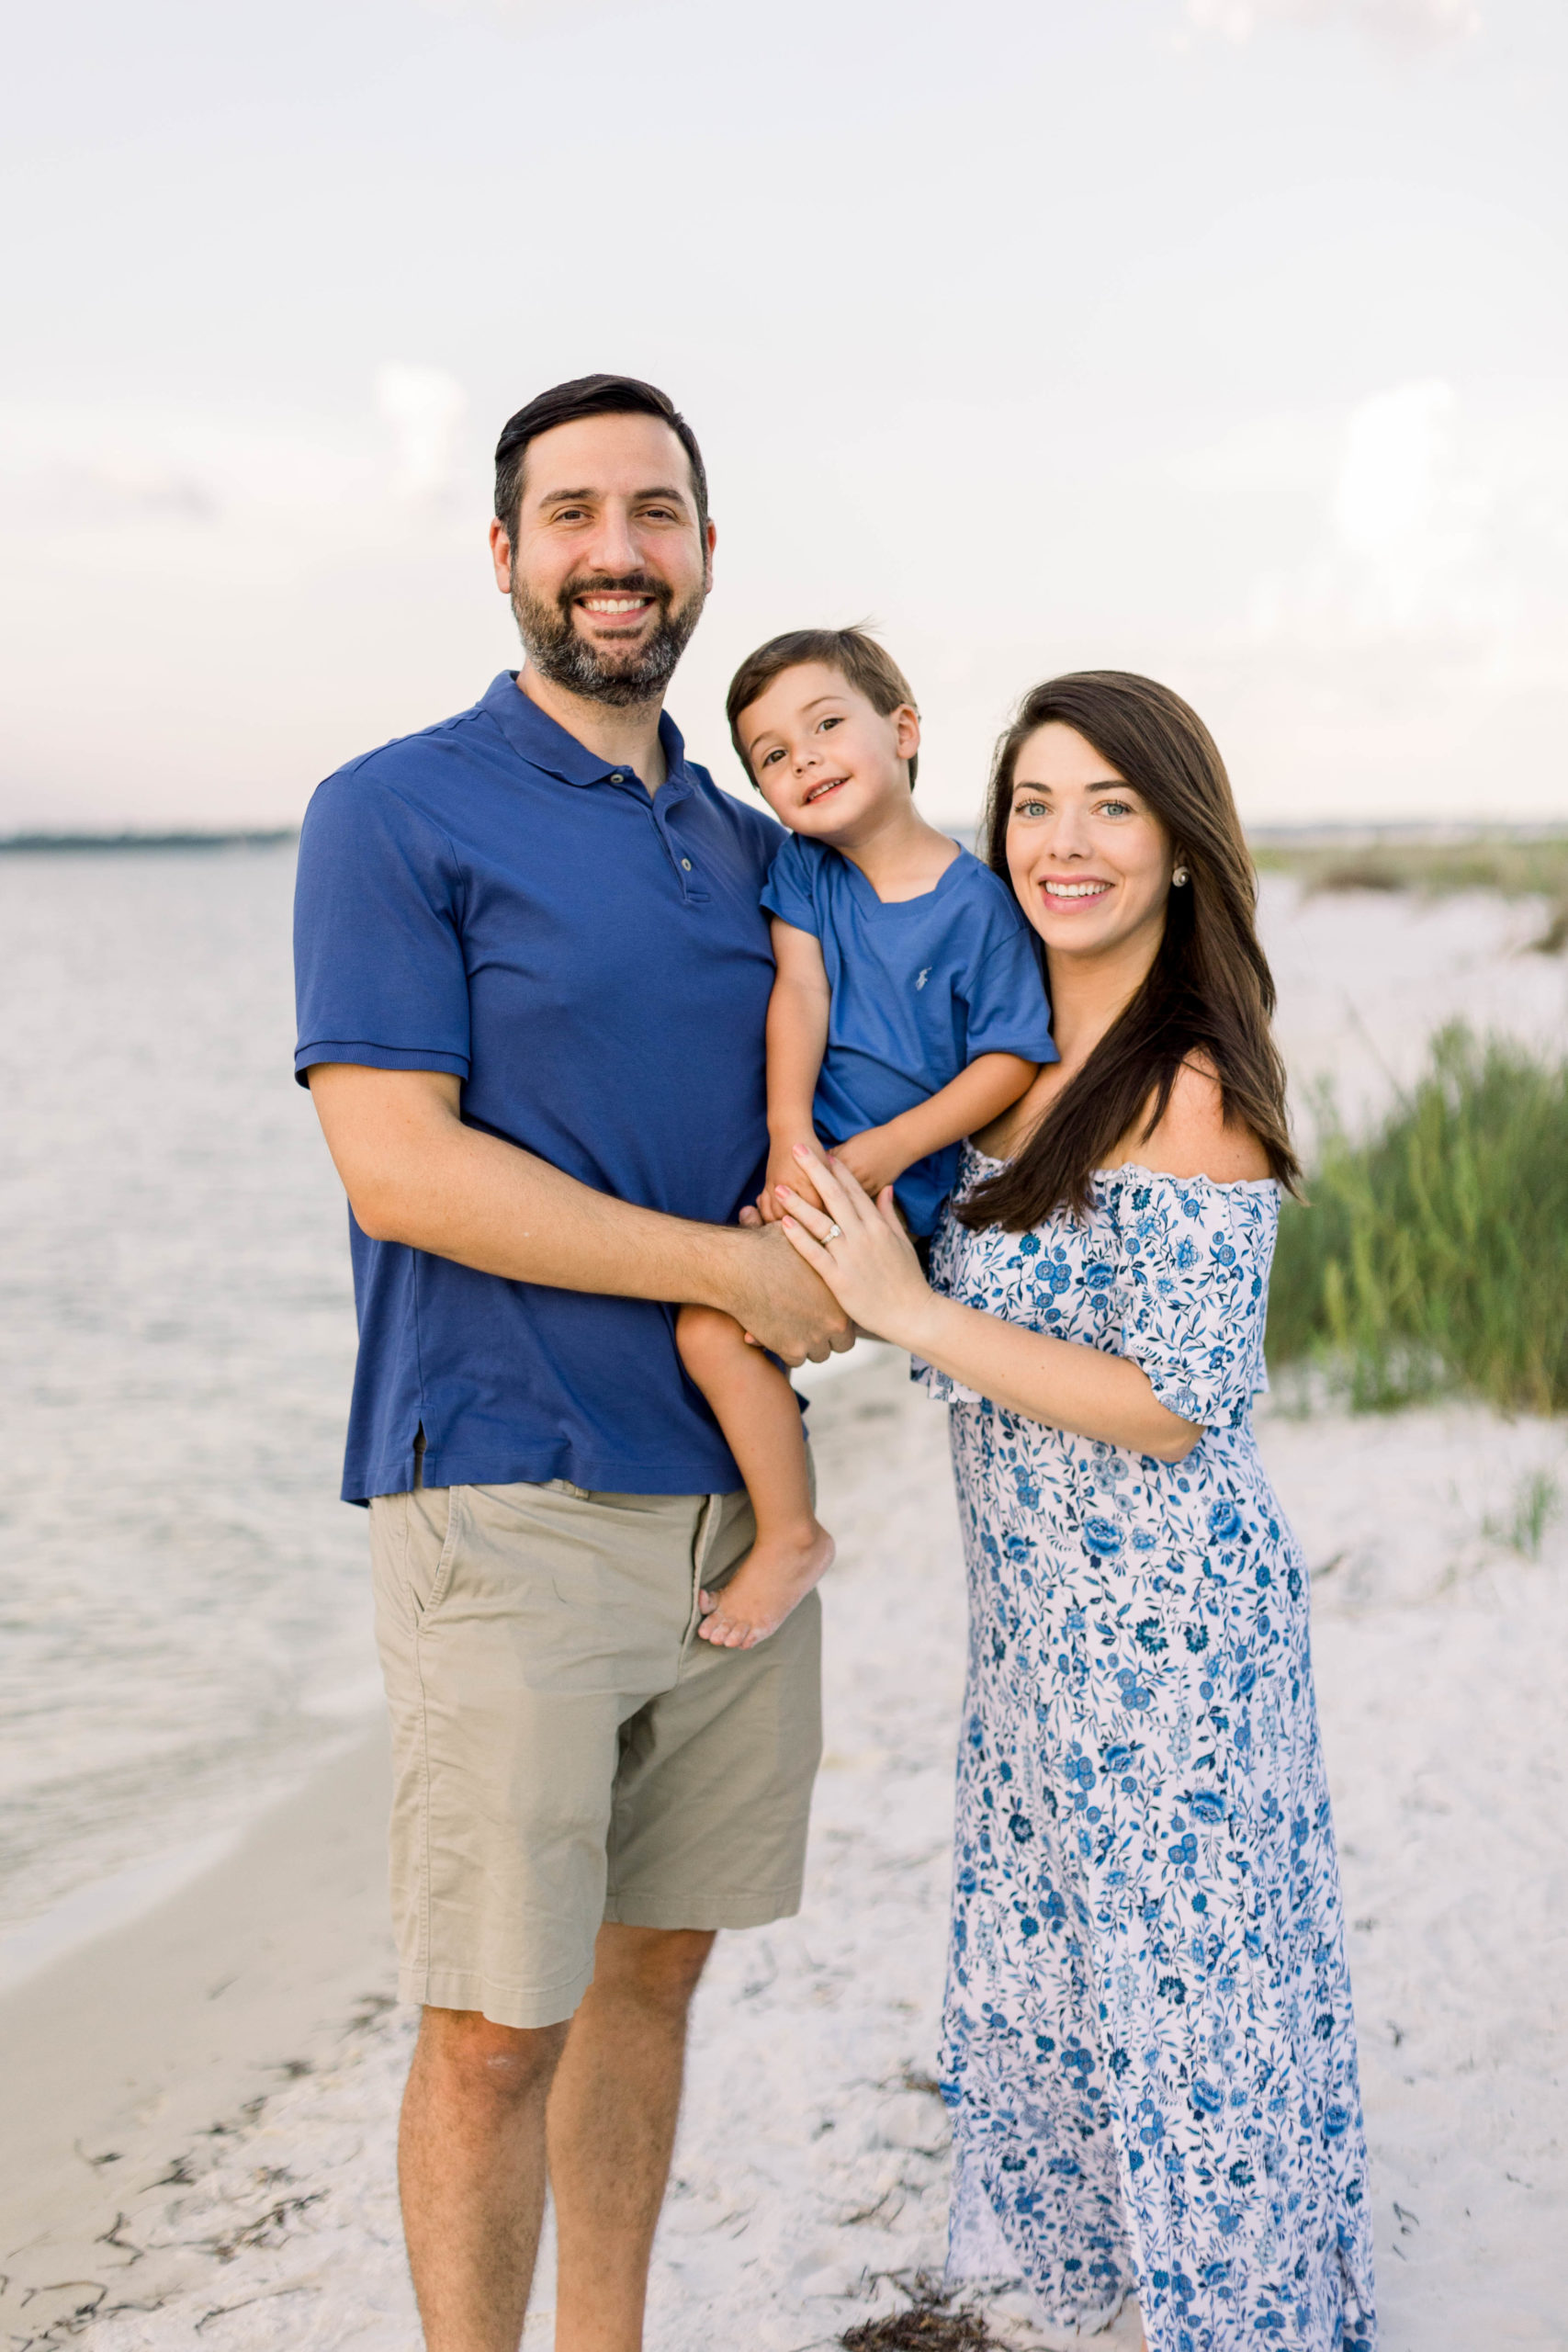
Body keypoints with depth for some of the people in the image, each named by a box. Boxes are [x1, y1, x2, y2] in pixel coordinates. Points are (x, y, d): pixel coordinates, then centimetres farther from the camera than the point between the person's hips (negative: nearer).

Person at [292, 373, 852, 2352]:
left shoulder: (751, 844, 14)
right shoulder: (395, 817, -5)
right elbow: (398, 1169, -15)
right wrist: (735, 1269, -13)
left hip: (730, 1492, 6)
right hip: (508, 1502, -6)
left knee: (651, 1968, 16)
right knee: (494, 2026, -1)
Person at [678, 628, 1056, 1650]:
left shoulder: (976, 901, -11)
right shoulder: (803, 872, 6)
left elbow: (1012, 1057, -13)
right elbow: (797, 992, -4)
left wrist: (890, 1149, -19)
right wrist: (790, 1136, -17)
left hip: (899, 1186, -7)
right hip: (814, 1164, 7)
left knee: (715, 1321, -21)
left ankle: (793, 1535, -6)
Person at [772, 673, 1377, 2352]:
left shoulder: (1194, 1089, -18)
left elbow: (1175, 1405, -22)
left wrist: (909, 1310, -19)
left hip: (1162, 1617, -8)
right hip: (1033, 1613, 8)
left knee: (1181, 1981, 6)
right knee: (1040, 1979, 20)